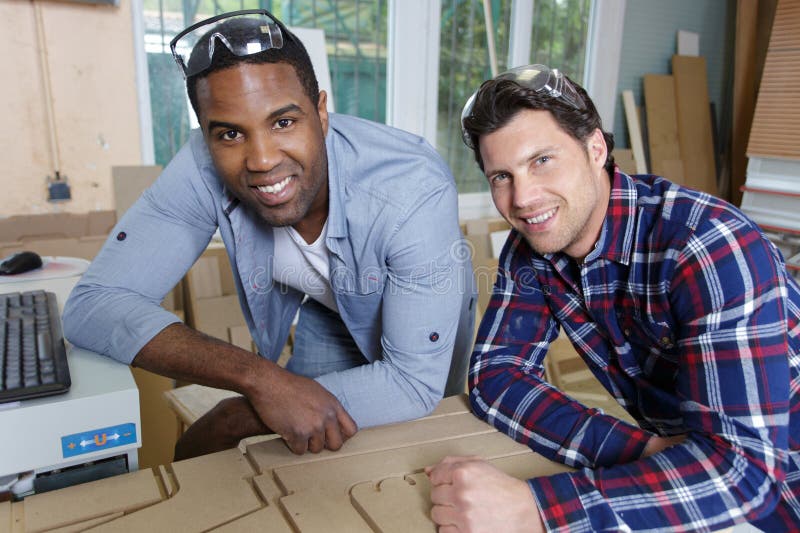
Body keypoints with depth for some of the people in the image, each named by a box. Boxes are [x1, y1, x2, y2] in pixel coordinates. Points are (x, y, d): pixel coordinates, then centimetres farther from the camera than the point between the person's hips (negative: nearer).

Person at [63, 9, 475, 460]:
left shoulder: (416, 190, -40)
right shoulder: (204, 168, -31)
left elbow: (417, 383, -37)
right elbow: (93, 304, -32)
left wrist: (231, 422, -36)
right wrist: (259, 377, -45)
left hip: (426, 322, -1)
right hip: (326, 315, 2)